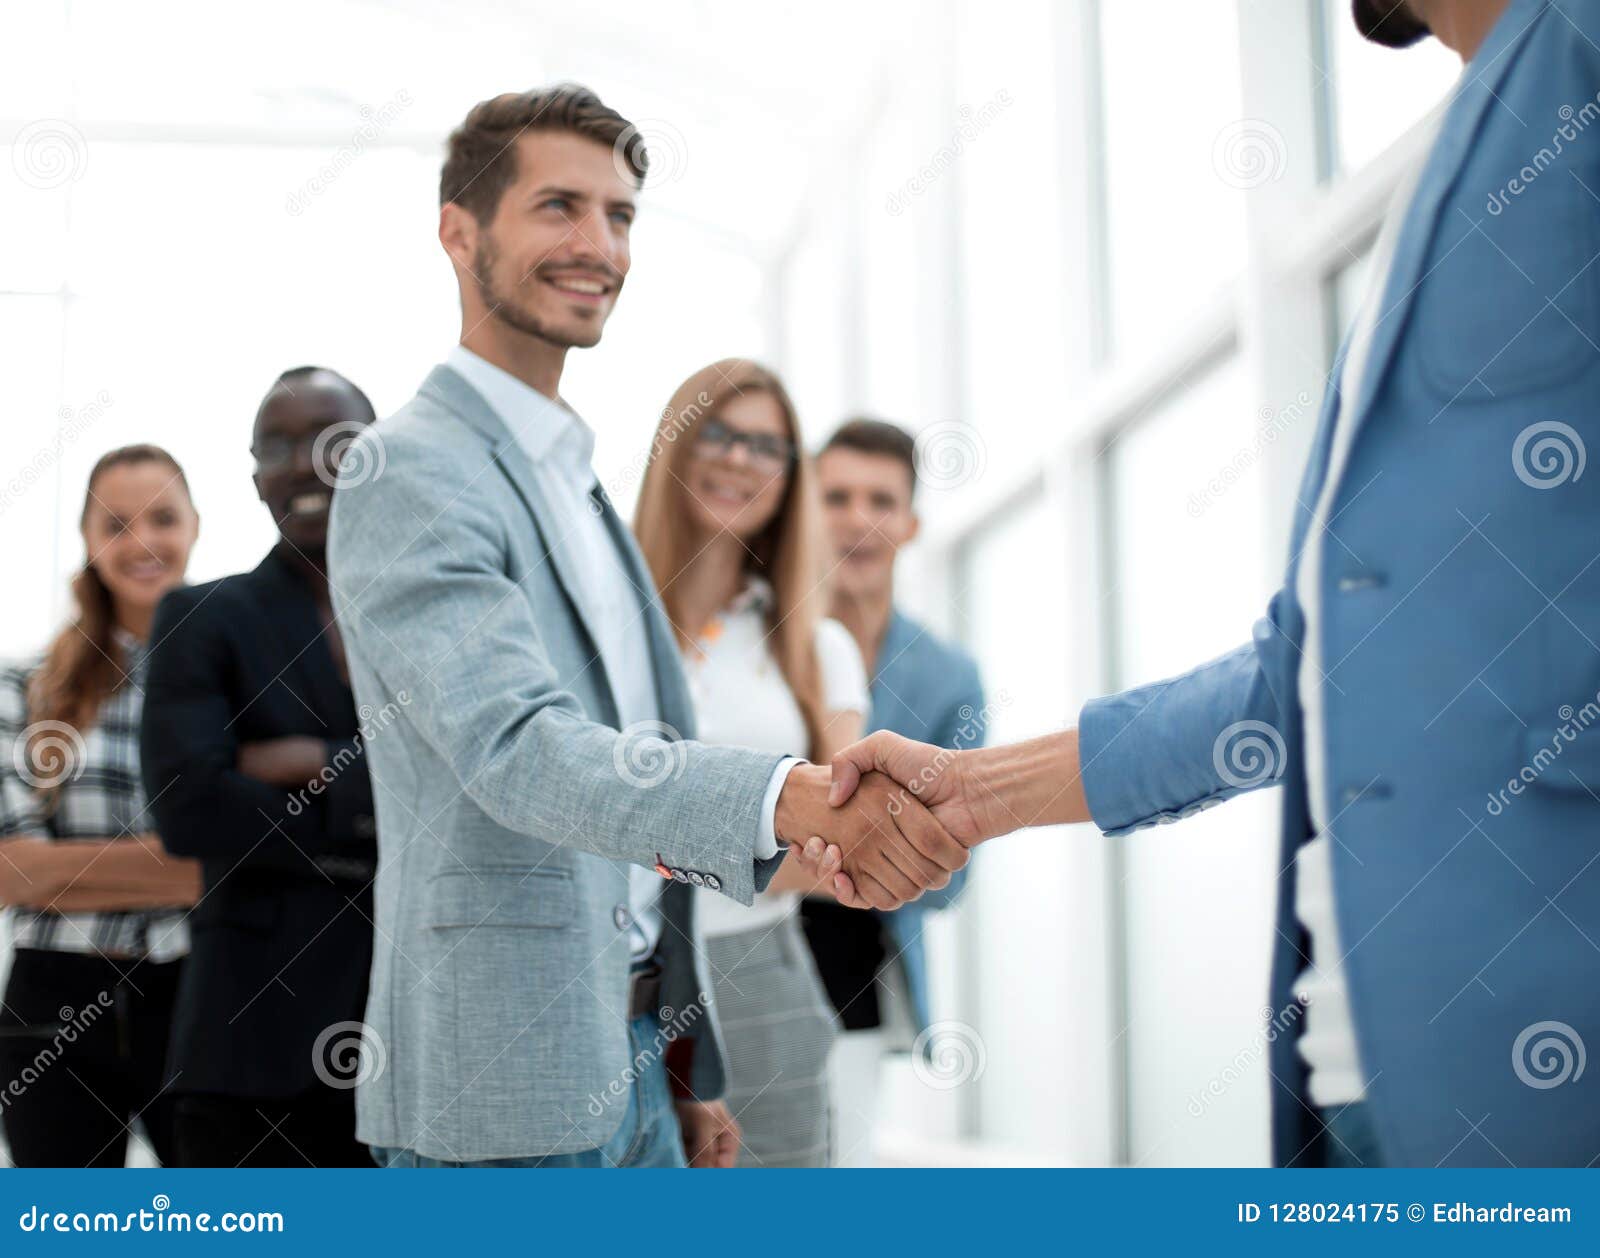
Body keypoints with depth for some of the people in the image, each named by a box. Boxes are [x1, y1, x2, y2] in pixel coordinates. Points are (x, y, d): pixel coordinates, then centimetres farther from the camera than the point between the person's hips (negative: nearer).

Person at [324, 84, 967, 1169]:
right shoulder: (407, 474, -12)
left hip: (632, 1067, 8)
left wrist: (690, 1072, 18)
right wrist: (795, 801, -41)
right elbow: (519, 750, -26)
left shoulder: (578, 483, 17)